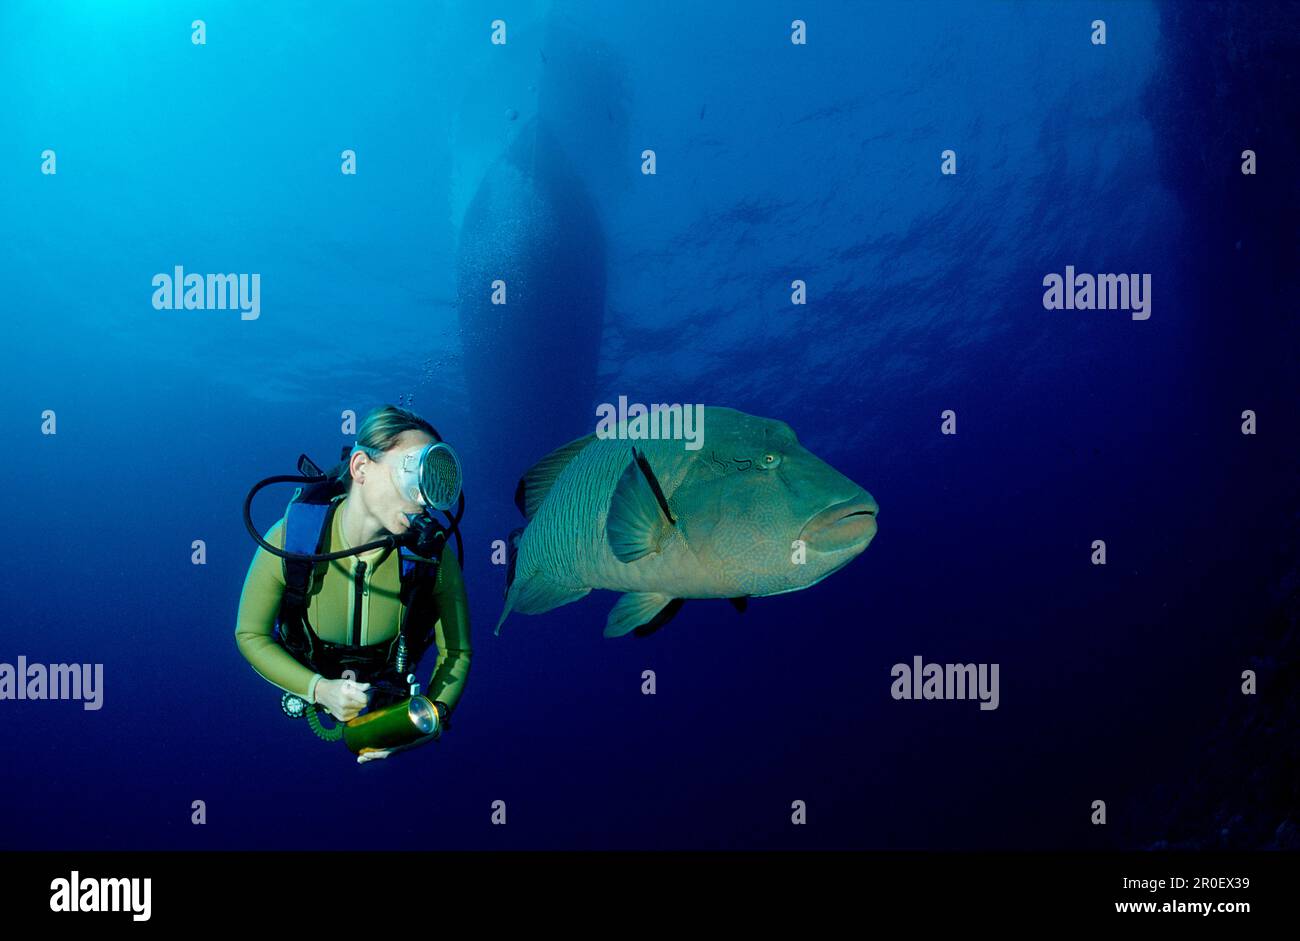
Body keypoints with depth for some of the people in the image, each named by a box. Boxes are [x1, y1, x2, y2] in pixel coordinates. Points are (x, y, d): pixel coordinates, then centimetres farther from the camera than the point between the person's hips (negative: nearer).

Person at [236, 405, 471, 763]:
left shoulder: (433, 555, -34)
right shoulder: (291, 540, -36)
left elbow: (457, 651, -19)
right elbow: (251, 635, -21)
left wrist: (434, 714, -37)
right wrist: (320, 689, -34)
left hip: (389, 694, 0)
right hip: (305, 686, 0)